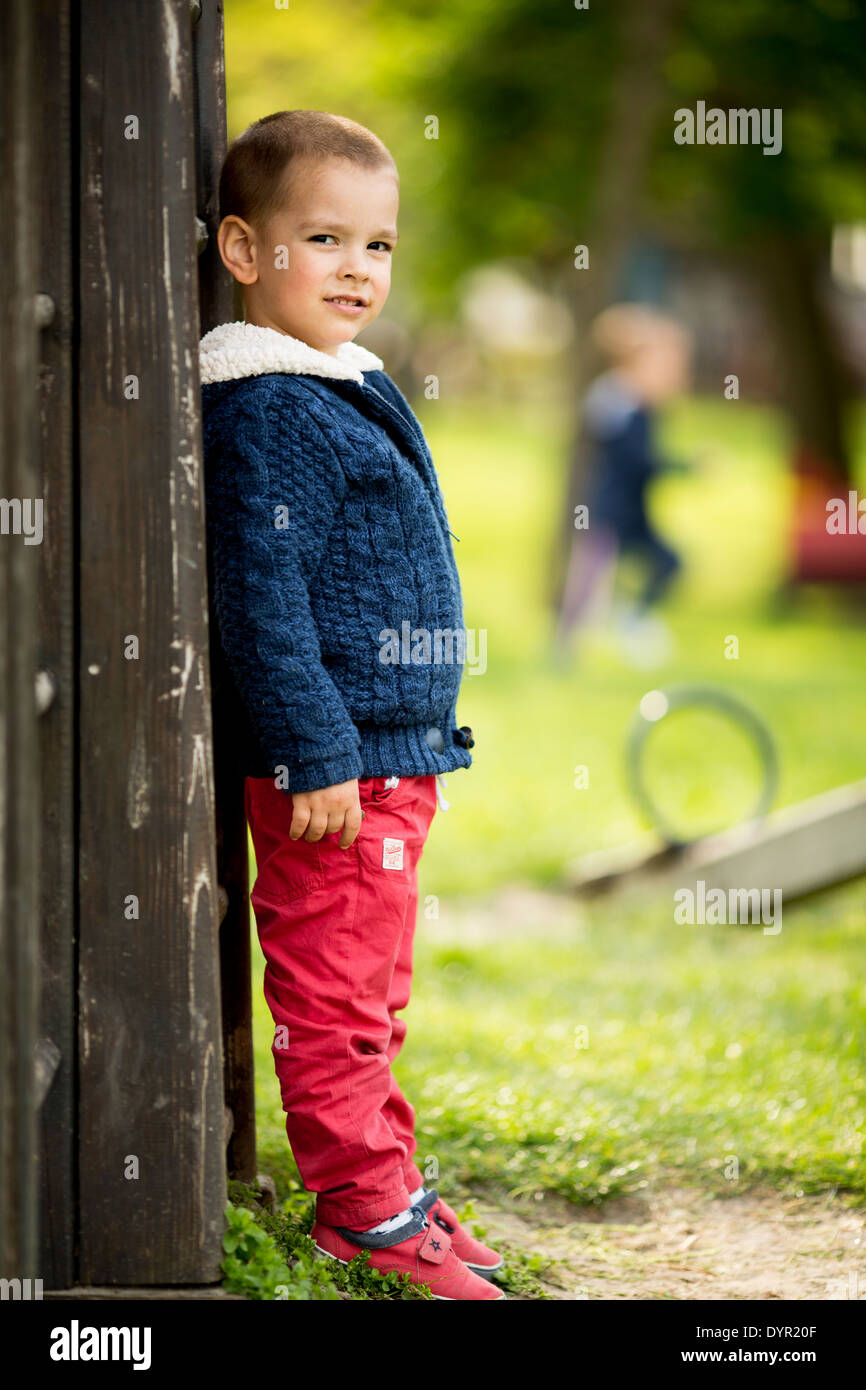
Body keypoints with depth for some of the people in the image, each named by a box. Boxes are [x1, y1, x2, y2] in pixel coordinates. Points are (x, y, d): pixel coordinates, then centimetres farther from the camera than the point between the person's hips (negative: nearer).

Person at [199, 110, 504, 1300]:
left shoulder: (353, 393, 15)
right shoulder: (264, 412, -16)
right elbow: (261, 598, -20)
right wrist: (317, 754, -22)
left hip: (394, 759, 10)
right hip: (331, 763, -10)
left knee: (374, 991, 17)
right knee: (333, 990, -1)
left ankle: (384, 1186, 26)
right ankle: (366, 1210, 5)